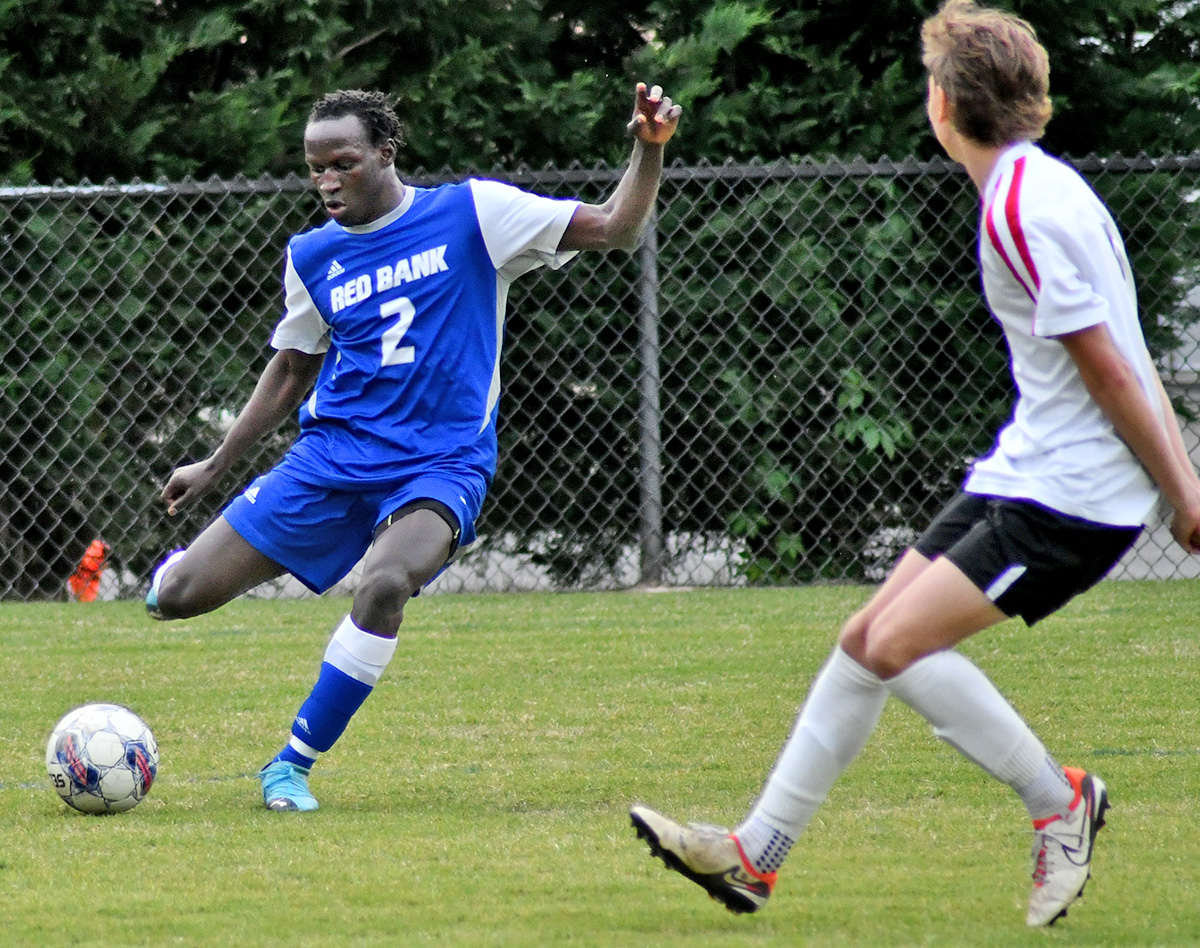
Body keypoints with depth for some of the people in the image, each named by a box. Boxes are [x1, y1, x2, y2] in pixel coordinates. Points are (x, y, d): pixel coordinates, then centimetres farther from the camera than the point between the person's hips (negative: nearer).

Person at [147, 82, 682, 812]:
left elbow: (616, 230, -3)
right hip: (333, 452, 3)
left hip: (440, 461, -3)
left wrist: (651, 149, -19)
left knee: (386, 582, -37)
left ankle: (293, 766, -21)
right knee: (177, 597, -6)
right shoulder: (313, 257, 8)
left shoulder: (470, 215, -2)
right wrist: (216, 467, 22)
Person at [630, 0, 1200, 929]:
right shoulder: (1029, 191, 13)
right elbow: (1125, 358, 17)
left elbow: (1108, 368, -18)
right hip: (1020, 476, 10)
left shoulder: (1025, 209, -20)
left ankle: (1060, 800, 0)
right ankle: (756, 852, 12)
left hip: (1070, 497, -10)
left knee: (899, 644, -17)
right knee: (864, 641, 7)